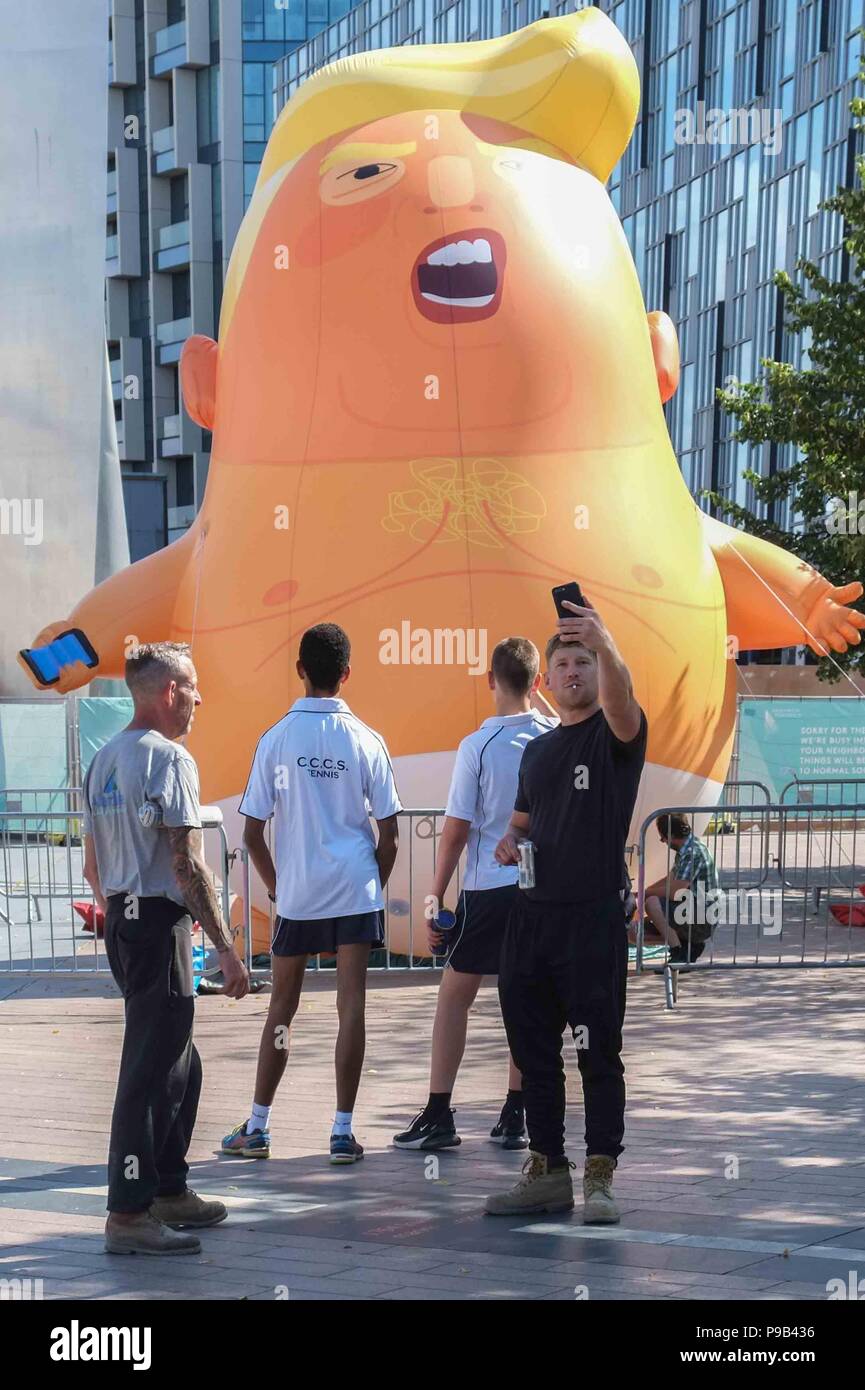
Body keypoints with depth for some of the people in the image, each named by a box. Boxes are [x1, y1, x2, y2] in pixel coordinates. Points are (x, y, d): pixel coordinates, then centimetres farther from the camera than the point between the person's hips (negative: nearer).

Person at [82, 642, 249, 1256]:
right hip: (161, 919, -9)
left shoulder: (105, 759, 14)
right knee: (152, 1069, -7)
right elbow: (187, 864, -18)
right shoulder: (168, 758, -13)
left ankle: (168, 1190, 27)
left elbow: (93, 866, 19)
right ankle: (129, 1215, -7)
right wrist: (226, 947, -17)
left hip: (120, 917, 9)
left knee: (180, 1066, 19)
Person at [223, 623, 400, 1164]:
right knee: (351, 1007, 1)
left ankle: (258, 1127, 15)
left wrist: (278, 887, 13)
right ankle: (343, 1131, 0)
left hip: (296, 895, 1)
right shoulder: (367, 742, -4)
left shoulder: (275, 740, -3)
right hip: (356, 892, -1)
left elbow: (253, 834, -1)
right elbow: (389, 836, -2)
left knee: (282, 1007, 12)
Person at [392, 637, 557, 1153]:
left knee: (454, 995, 6)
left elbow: (455, 832, -8)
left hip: (488, 886, -3)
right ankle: (517, 1116, 10)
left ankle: (439, 1116, 4)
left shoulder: (478, 746, -11)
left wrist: (436, 900, -2)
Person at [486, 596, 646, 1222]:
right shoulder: (538, 751, 18)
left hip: (593, 917, -7)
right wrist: (509, 842, 3)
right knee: (534, 1051, 8)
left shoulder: (616, 735, -2)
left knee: (598, 1053, -4)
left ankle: (600, 1176, -1)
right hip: (530, 914, 7)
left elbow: (620, 703, -26)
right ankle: (547, 1170, 16)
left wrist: (605, 644, -46)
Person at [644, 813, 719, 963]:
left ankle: (678, 955, -18)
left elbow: (674, 891, -24)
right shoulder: (685, 850, 10)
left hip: (703, 920, -10)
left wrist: (645, 893, -9)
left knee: (653, 903, -25)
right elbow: (670, 878, 21)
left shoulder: (693, 853, -22)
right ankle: (692, 945, 14)